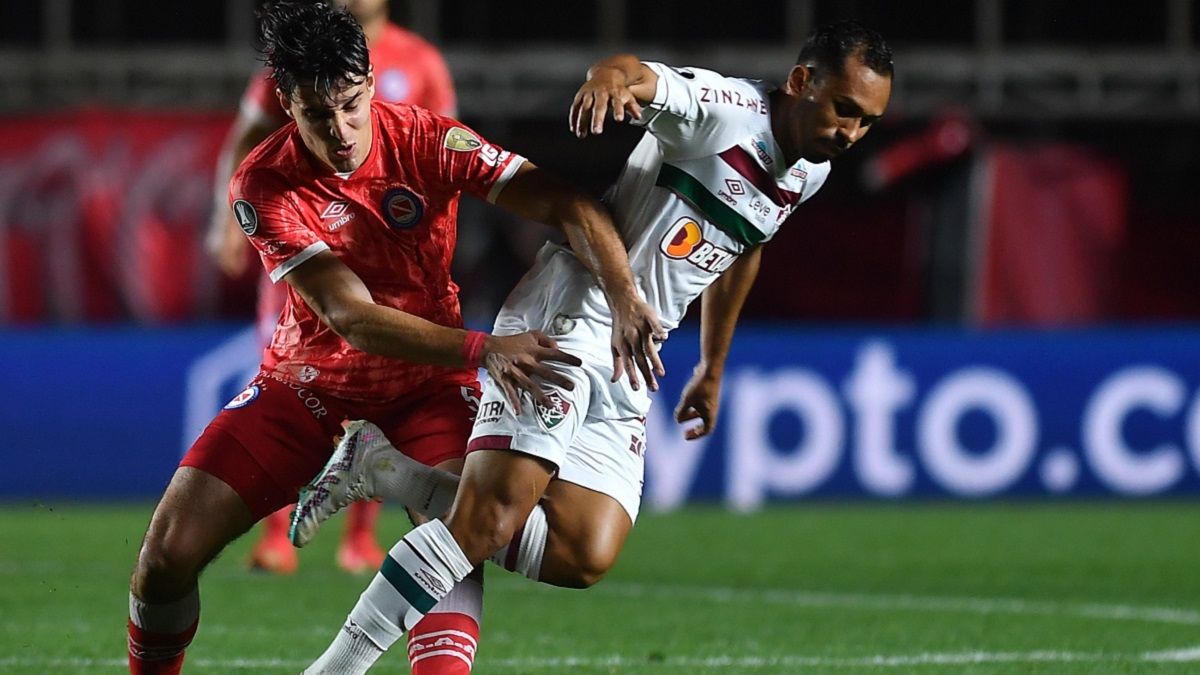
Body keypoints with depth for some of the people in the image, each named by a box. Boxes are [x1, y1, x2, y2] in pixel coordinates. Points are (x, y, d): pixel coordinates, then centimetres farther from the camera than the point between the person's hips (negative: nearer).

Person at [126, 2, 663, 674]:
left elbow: (565, 204, -22)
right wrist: (483, 348, -45)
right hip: (310, 379, 0)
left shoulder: (428, 140, -19)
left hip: (428, 376, 0)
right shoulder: (265, 185, -23)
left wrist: (625, 297, -41)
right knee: (168, 555, -9)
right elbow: (351, 317, -32)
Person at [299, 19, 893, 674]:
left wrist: (713, 367, 38)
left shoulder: (810, 173, 11)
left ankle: (377, 463, 6)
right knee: (490, 521, -20)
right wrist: (612, 75, -59)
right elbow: (638, 78, -34)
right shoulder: (725, 110, -14)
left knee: (584, 558, -4)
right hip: (565, 322, -8)